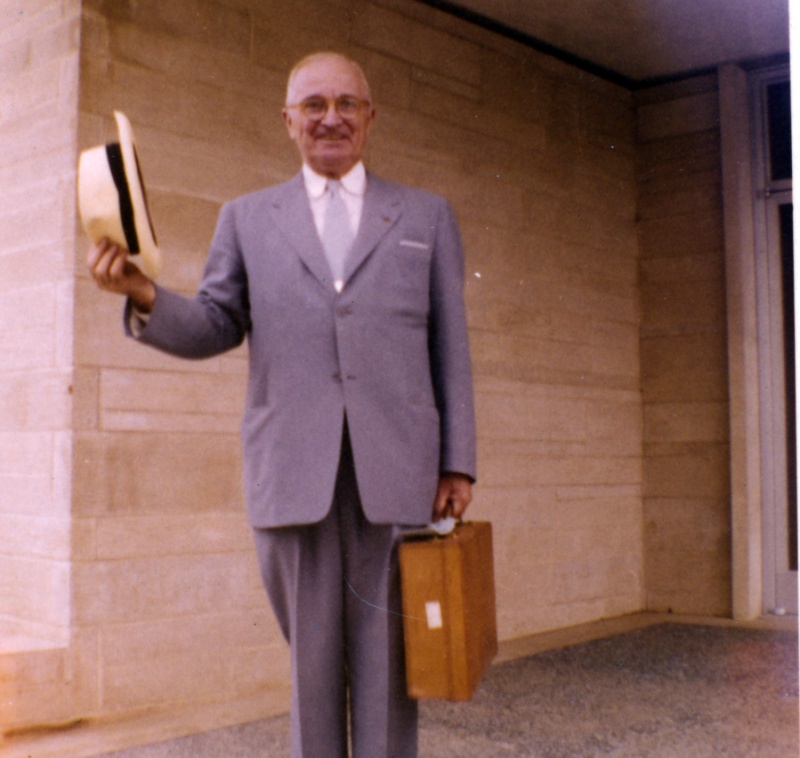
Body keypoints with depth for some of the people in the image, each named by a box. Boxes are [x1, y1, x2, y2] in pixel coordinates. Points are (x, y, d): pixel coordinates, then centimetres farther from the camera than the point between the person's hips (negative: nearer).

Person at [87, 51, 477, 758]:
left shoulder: (426, 215, 12)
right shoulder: (247, 218, 14)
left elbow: (450, 345, 8)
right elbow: (215, 329, 8)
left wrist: (458, 463, 1)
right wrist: (145, 294, -13)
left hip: (395, 467, 0)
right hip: (293, 471, 1)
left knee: (386, 652, 1)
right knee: (311, 651, 6)